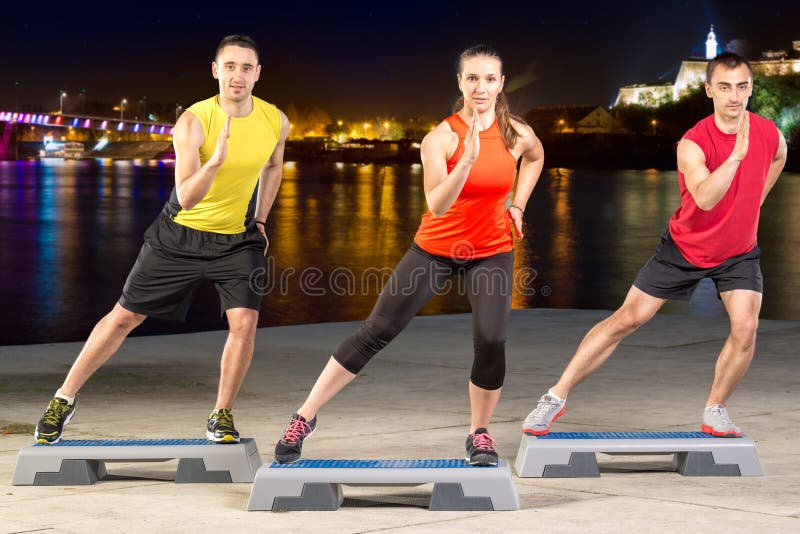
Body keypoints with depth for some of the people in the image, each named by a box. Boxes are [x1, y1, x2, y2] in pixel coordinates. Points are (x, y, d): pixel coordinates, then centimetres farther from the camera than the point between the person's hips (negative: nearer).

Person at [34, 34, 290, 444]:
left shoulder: (275, 121, -9)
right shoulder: (193, 122, -23)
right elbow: (186, 199, -32)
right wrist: (215, 160, -48)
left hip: (238, 239, 2)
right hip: (180, 235, -2)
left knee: (244, 321, -17)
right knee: (124, 316, 4)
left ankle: (221, 416, 2)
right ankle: (64, 399, 19)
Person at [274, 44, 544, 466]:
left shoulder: (517, 135, -7)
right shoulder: (440, 139, -18)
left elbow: (535, 157, 20)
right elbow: (437, 205, -32)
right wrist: (468, 159, -44)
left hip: (491, 251, 2)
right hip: (436, 248, -2)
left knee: (491, 341, -16)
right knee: (376, 331, -2)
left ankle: (480, 435, 8)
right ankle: (305, 418, 6)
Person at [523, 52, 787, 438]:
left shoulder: (770, 135, -13)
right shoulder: (692, 144, -26)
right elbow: (704, 198, -44)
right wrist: (737, 153, -54)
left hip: (739, 253, 3)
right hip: (686, 247, -3)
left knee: (745, 328, -16)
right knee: (626, 319, -2)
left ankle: (715, 410, 6)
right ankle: (557, 396, 5)